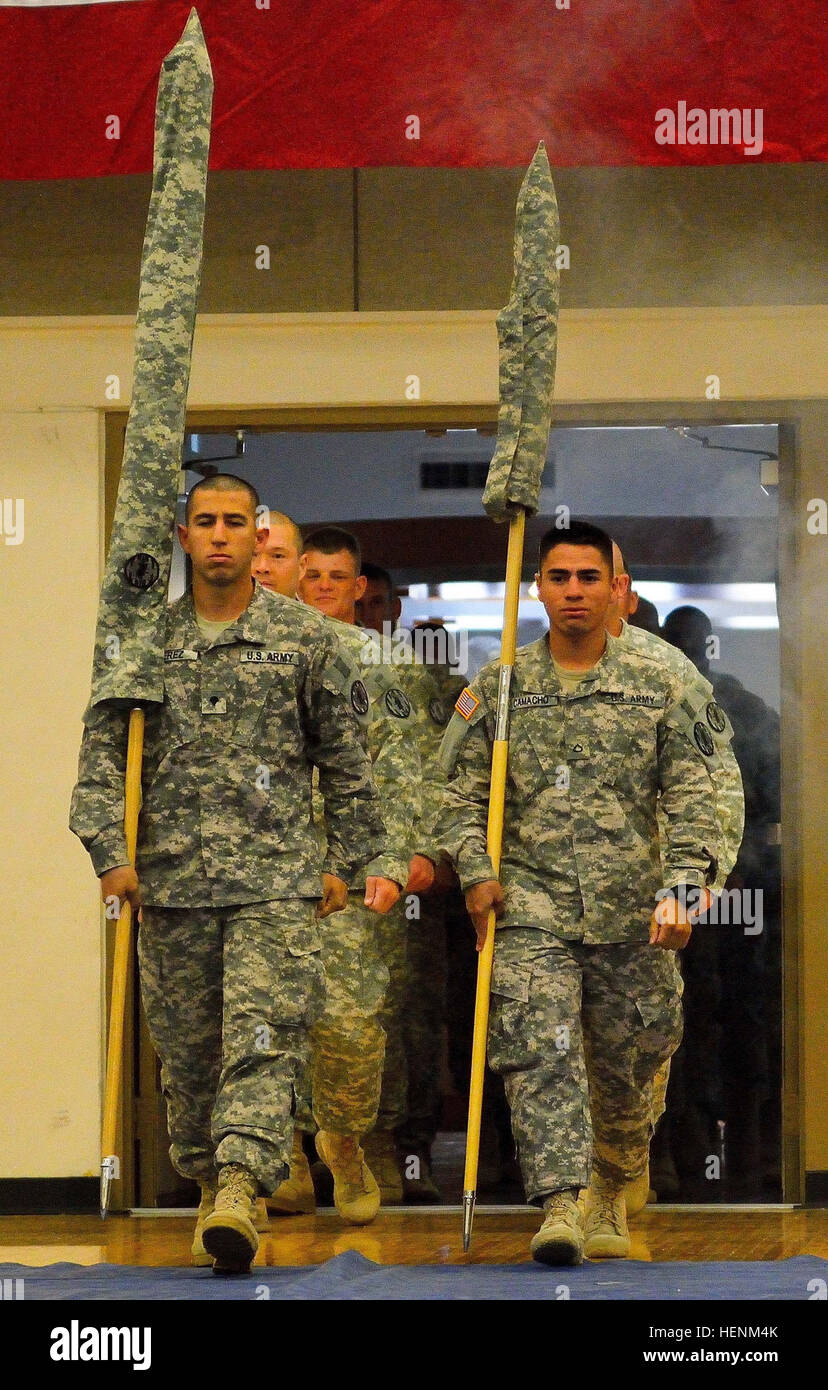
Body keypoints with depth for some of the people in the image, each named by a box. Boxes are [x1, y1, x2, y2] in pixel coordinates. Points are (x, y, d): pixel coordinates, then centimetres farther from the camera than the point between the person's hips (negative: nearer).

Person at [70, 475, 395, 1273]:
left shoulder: (305, 639, 5)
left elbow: (344, 760, 10)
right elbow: (100, 754, 7)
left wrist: (348, 861, 8)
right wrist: (110, 851, -3)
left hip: (277, 880, -2)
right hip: (171, 879, 2)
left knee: (263, 1037, -15)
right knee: (187, 1050, 8)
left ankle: (241, 1185, -24)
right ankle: (210, 1186, 22)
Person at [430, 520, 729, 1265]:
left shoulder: (659, 688, 6)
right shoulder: (497, 688, 7)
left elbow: (689, 799, 2)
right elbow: (460, 795, 10)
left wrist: (682, 886, -10)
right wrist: (477, 872, -6)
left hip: (630, 915, 1)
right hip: (532, 907, -1)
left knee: (626, 1075, 9)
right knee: (542, 1056, -17)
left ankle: (611, 1202, 29)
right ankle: (559, 1208, -22)